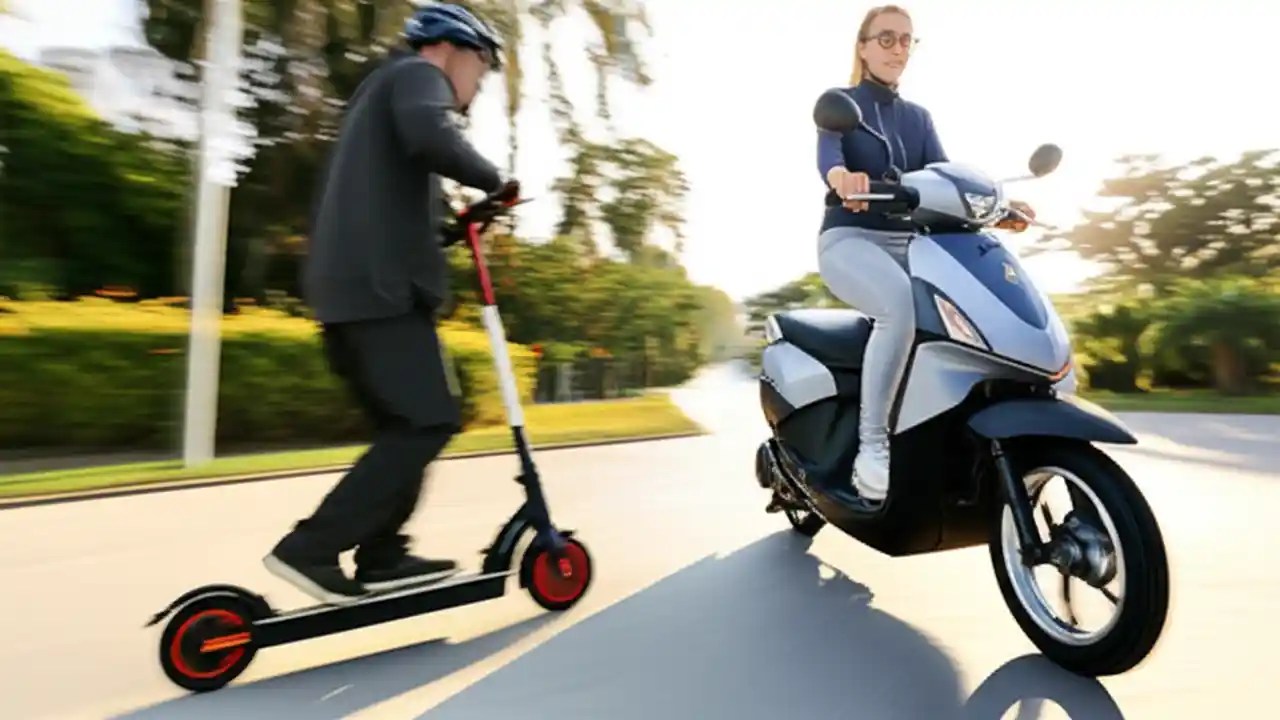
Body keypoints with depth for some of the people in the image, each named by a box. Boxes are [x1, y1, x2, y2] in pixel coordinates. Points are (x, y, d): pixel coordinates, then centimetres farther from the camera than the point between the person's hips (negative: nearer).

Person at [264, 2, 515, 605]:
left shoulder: (383, 90, 35)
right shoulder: (416, 73, 5)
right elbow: (429, 136, -21)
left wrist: (453, 219, 20)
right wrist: (493, 179, -7)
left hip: (353, 286, 10)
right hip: (380, 286, -10)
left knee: (403, 425, 11)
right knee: (428, 422, -12)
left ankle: (380, 556, 14)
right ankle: (308, 548, -9)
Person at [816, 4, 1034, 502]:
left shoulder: (918, 118, 23)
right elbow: (826, 151, -16)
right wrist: (841, 176, -42)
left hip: (907, 245, 6)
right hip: (849, 240, -5)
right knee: (900, 303, -38)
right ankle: (872, 444, -30)